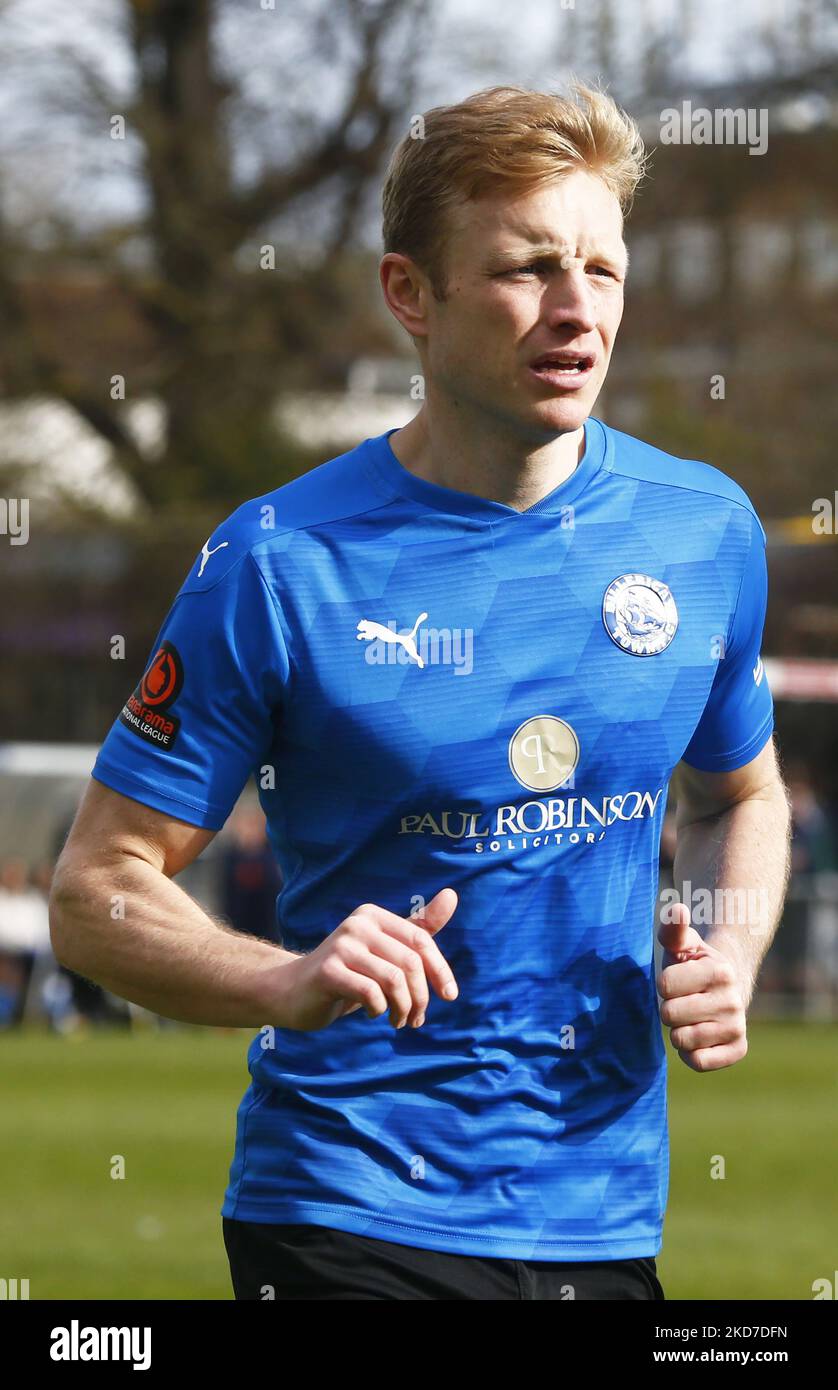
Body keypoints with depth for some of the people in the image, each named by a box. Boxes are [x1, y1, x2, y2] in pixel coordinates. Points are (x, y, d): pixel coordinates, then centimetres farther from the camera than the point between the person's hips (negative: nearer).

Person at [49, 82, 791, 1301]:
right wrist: (289, 986, -26)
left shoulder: (709, 530, 2)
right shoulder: (278, 562, -11)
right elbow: (95, 892, -8)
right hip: (354, 1220, -4)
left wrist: (730, 962, -2)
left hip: (607, 1216, 4)